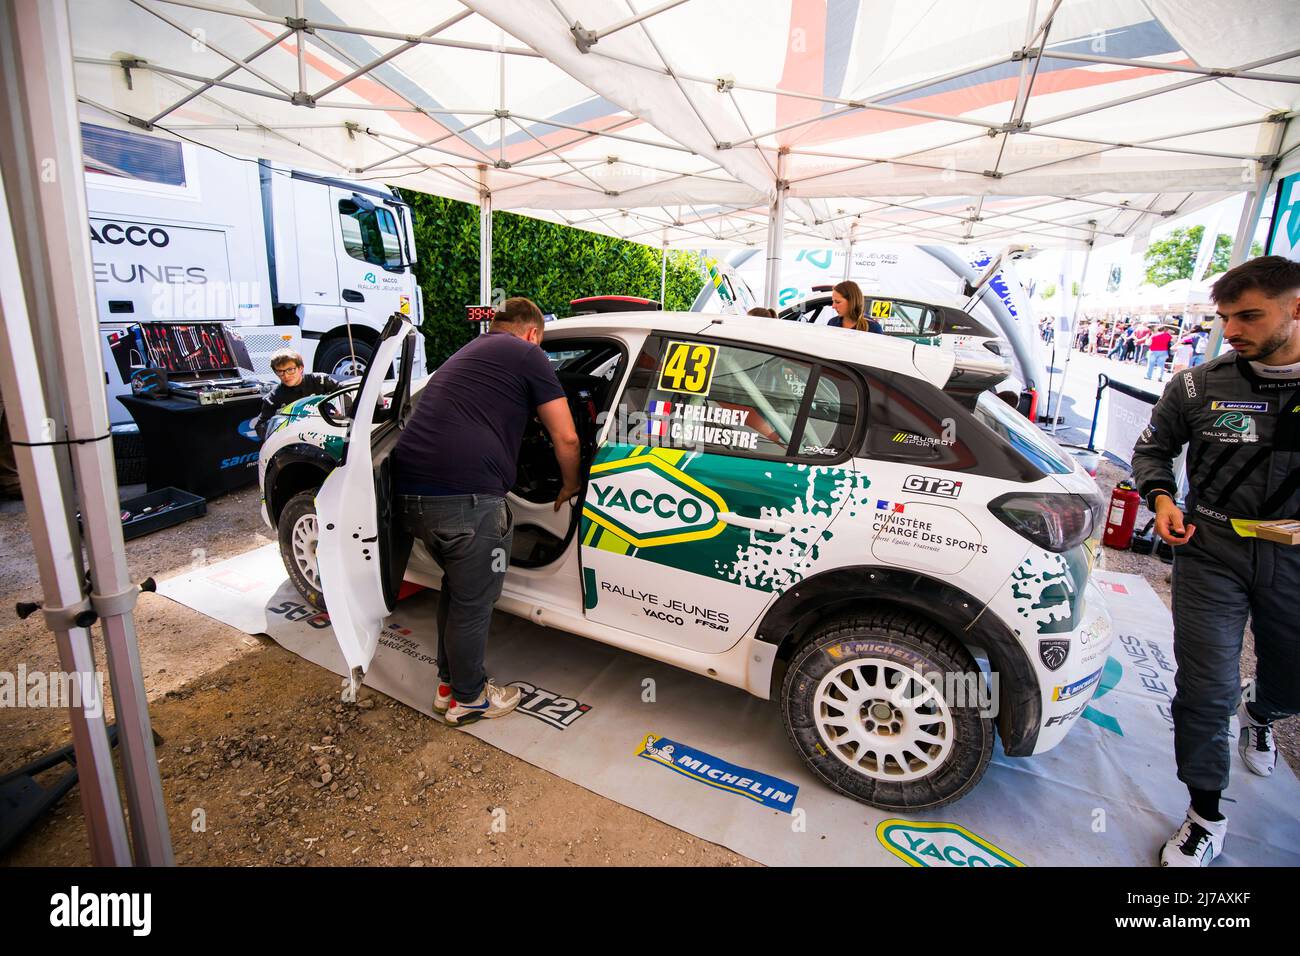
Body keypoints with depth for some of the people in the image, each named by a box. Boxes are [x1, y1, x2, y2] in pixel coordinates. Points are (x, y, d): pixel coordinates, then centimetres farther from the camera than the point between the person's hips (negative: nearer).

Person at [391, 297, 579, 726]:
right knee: (472, 601, 10)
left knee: (456, 586, 26)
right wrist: (569, 486, 19)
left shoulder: (463, 354, 29)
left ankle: (448, 683, 40)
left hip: (409, 489, 9)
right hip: (464, 494, -8)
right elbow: (566, 438, 1)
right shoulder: (527, 355, 4)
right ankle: (468, 698, 30)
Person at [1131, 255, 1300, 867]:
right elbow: (1152, 449, 9)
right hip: (1210, 551, -1)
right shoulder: (1200, 386, -3)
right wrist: (1161, 498, -9)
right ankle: (1206, 818, 15)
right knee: (1206, 690, -2)